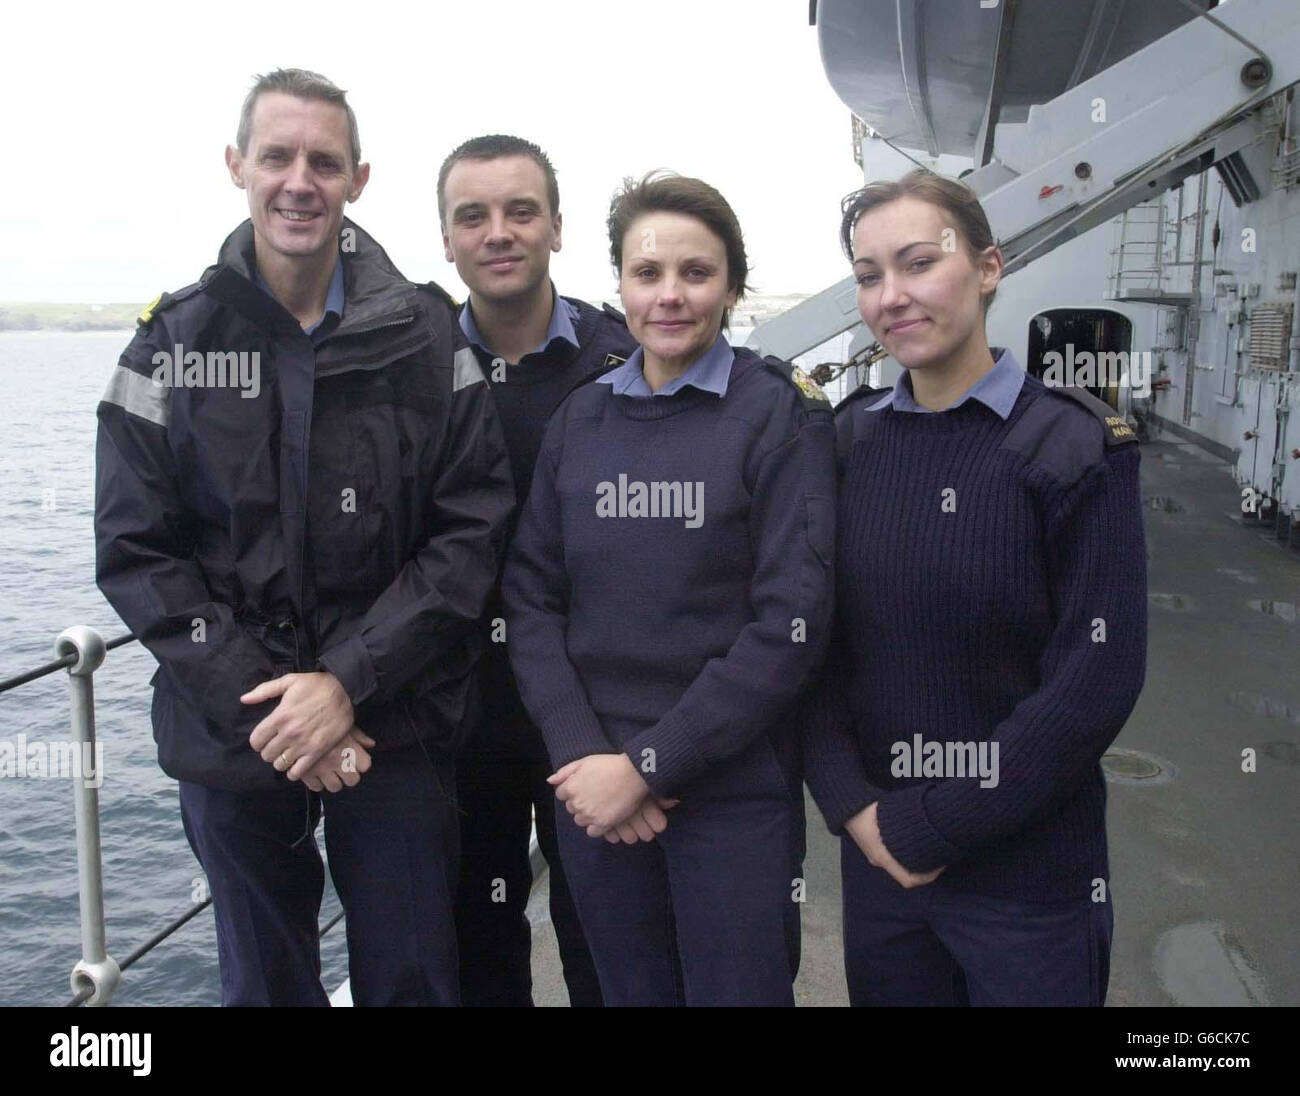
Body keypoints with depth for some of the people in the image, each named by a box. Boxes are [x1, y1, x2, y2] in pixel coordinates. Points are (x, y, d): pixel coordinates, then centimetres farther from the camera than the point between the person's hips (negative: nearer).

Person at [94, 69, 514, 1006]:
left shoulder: (426, 340, -3)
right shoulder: (172, 344, 0)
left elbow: (472, 530, -7)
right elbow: (135, 552, -3)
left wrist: (349, 683, -16)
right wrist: (260, 708, -13)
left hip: (396, 728, -1)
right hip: (232, 739, 1)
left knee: (412, 978, 12)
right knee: (264, 981, 17)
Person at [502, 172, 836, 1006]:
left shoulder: (781, 416, -6)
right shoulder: (579, 420, 5)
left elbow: (792, 621, -13)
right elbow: (531, 598, 3)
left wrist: (649, 763, -15)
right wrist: (581, 753, -10)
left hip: (733, 789, -3)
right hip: (593, 786, 3)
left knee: (737, 987, 10)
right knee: (629, 991, 17)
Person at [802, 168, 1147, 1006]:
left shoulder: (1074, 448, -10)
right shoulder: (849, 443, 2)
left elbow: (1099, 678, -13)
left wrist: (932, 828, -13)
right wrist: (854, 808, -10)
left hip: (1031, 874, -3)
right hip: (877, 856, 4)